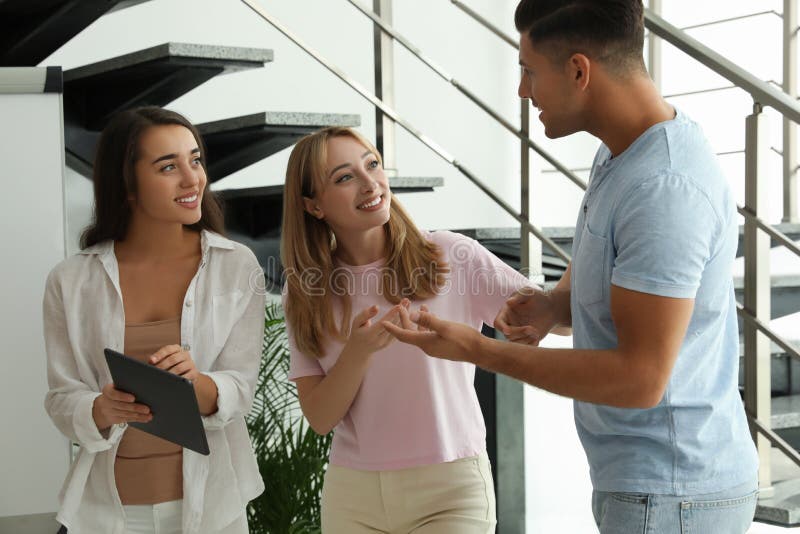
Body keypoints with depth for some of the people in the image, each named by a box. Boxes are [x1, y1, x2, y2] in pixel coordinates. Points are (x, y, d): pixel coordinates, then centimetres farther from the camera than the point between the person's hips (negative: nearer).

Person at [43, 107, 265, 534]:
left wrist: (196, 384, -29)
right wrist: (103, 411, -25)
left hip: (208, 498, 0)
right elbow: (62, 400, -4)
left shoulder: (237, 267, -6)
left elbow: (240, 389, -9)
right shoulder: (71, 282, -5)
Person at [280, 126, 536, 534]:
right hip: (351, 490, 2)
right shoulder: (305, 292, 0)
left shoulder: (451, 256, -8)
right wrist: (359, 350, -22)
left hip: (451, 488, -2)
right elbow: (320, 419, -5)